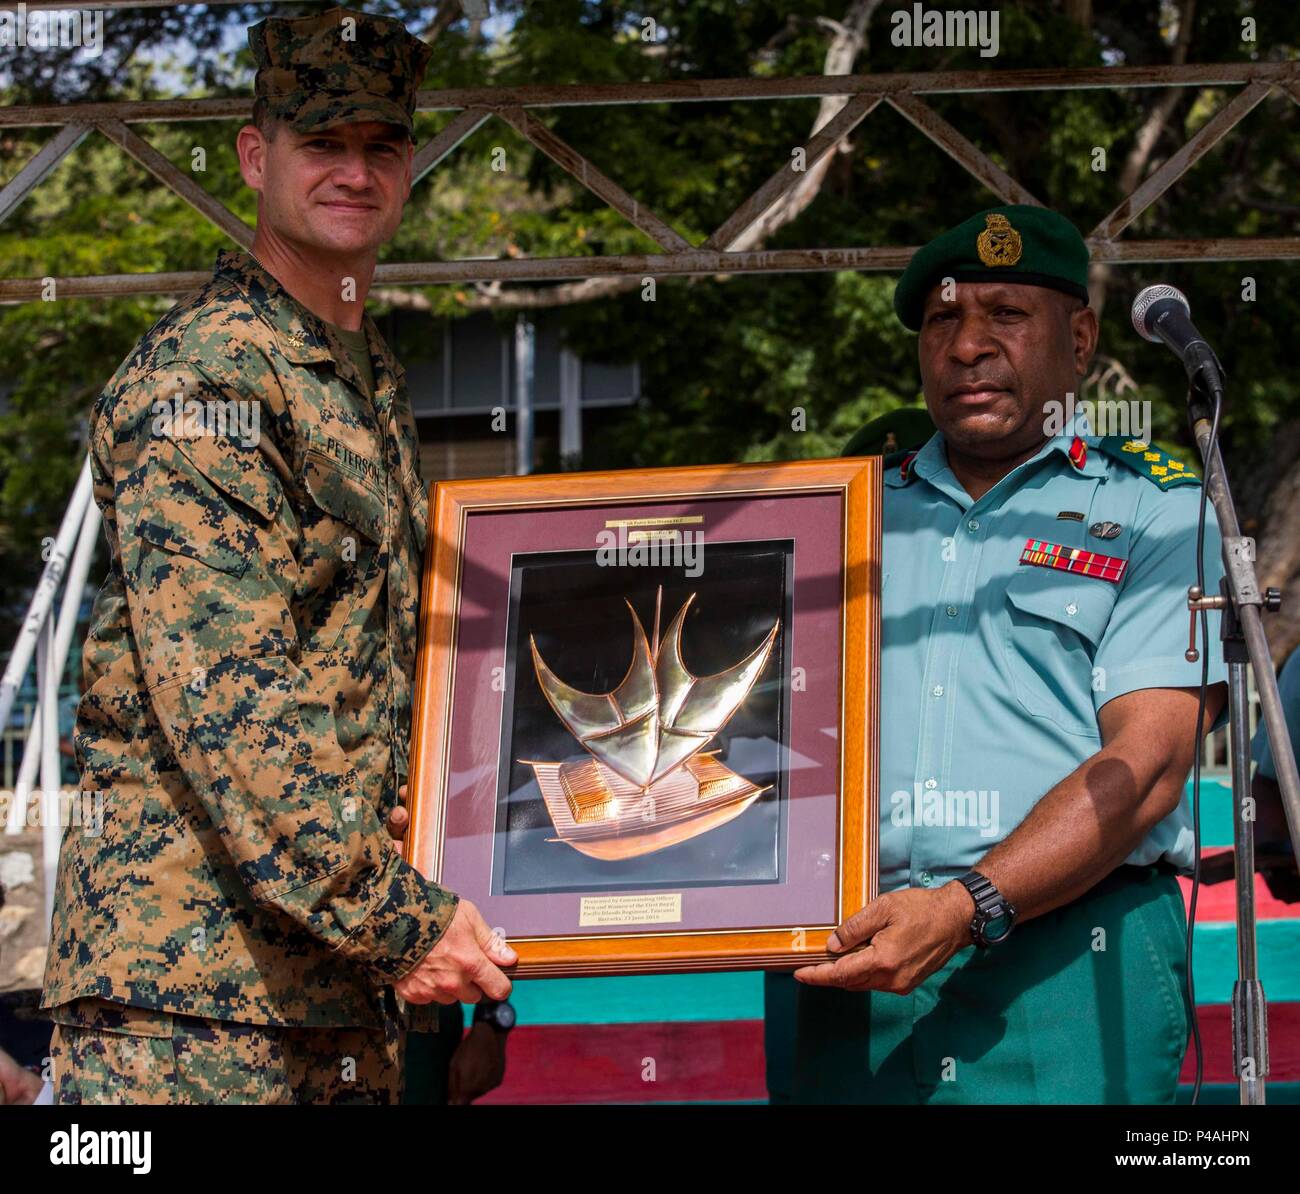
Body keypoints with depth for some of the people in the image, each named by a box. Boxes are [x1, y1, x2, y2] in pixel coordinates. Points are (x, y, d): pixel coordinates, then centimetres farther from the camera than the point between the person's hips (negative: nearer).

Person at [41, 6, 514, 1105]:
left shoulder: (373, 386, 20)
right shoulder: (202, 378, -9)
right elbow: (225, 694, -18)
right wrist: (398, 915, -21)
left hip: (344, 977, 9)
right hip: (191, 960, -9)